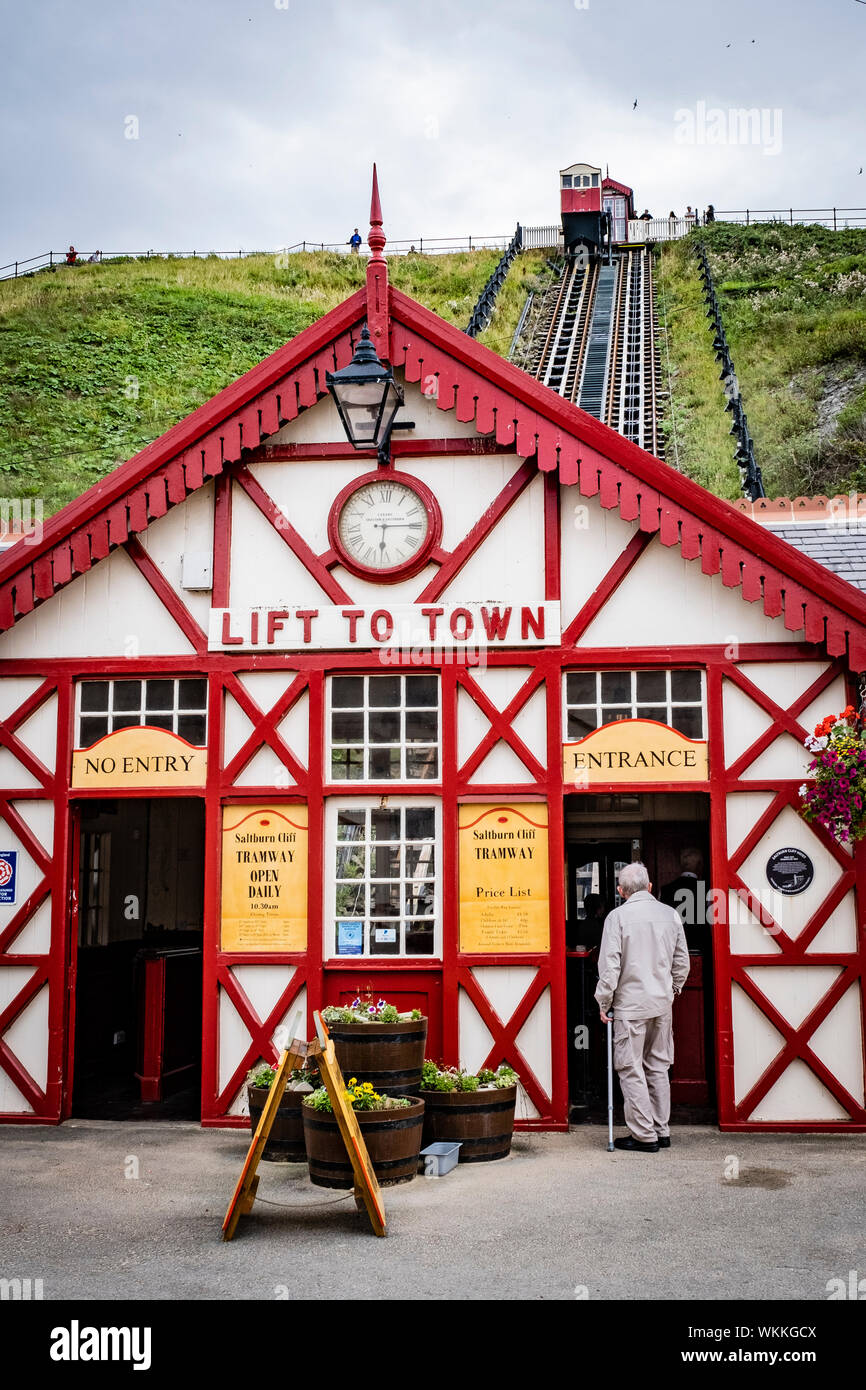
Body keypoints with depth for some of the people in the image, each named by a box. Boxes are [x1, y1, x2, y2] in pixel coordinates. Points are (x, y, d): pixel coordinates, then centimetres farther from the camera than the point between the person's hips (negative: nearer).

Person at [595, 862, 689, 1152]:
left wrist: (603, 1001, -4)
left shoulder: (618, 916, -10)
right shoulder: (671, 915, 5)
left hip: (631, 1004, -5)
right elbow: (682, 962, 11)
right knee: (658, 1067, 15)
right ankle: (662, 1131, 19)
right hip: (663, 1003, 5)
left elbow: (610, 965, -13)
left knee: (631, 1069, 1)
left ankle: (644, 1135, 1)